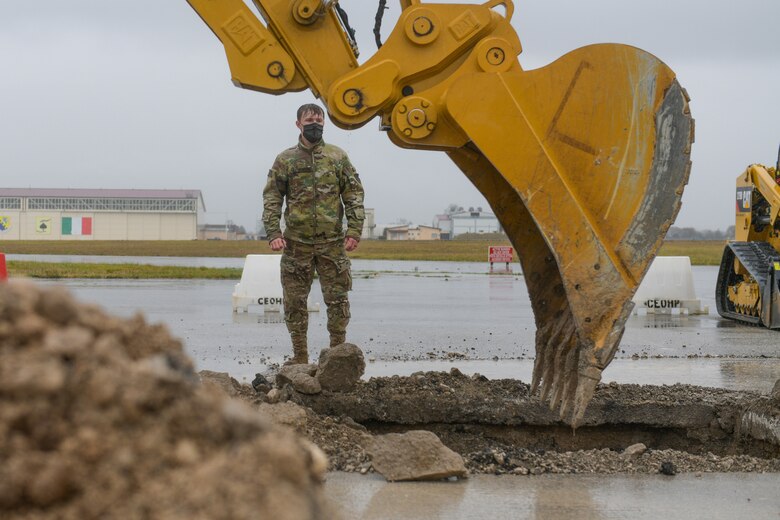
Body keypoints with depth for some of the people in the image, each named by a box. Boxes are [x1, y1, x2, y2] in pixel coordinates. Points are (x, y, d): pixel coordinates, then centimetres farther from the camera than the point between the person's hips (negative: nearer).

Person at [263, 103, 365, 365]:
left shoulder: (338, 157, 7)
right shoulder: (285, 160, 6)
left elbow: (354, 195, 5)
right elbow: (272, 198, 3)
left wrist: (354, 231, -4)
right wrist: (273, 233, -9)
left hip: (332, 242, 0)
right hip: (296, 243, 0)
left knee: (338, 299, 1)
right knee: (295, 301, 3)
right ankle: (300, 356, 13)